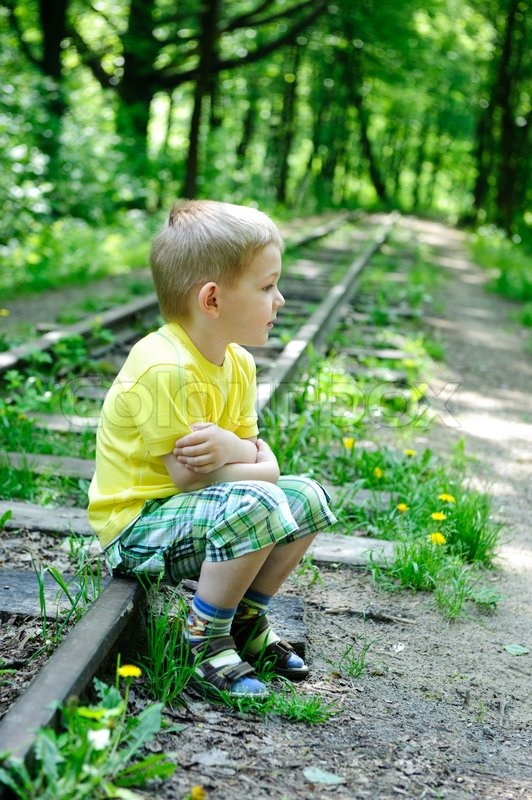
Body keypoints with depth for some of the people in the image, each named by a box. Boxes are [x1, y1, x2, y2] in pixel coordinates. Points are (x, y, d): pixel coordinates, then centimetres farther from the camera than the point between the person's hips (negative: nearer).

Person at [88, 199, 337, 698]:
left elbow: (265, 464, 1)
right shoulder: (165, 368, -26)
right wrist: (250, 457, -13)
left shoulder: (239, 363, 3)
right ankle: (205, 643, -12)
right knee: (257, 505, -31)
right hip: (137, 527, -9)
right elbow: (187, 475, -25)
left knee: (308, 499, 4)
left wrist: (231, 449, -22)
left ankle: (246, 620, 17)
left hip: (191, 509, 9)